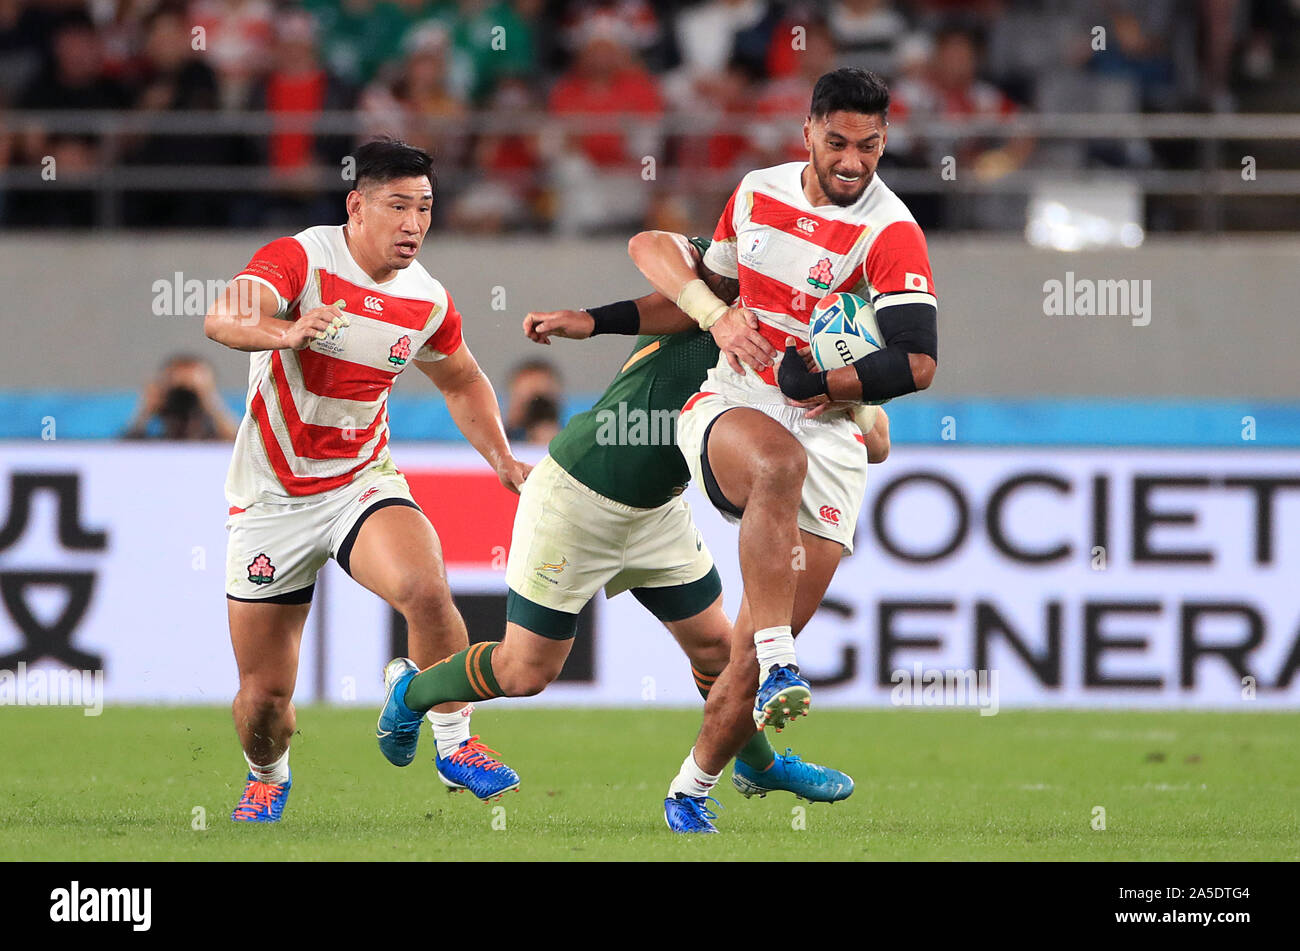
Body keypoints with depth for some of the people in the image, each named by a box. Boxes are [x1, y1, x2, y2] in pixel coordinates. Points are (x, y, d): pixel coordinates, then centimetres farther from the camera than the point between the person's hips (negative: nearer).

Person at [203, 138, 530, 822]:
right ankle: (268, 779, 36)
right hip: (272, 500, -2)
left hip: (362, 480, 2)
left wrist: (502, 460, 6)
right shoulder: (301, 258, -16)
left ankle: (455, 745, -12)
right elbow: (222, 321, -35)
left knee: (425, 590, -31)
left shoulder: (428, 302, 0)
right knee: (263, 696, 1)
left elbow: (463, 384, 21)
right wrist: (287, 332, -56)